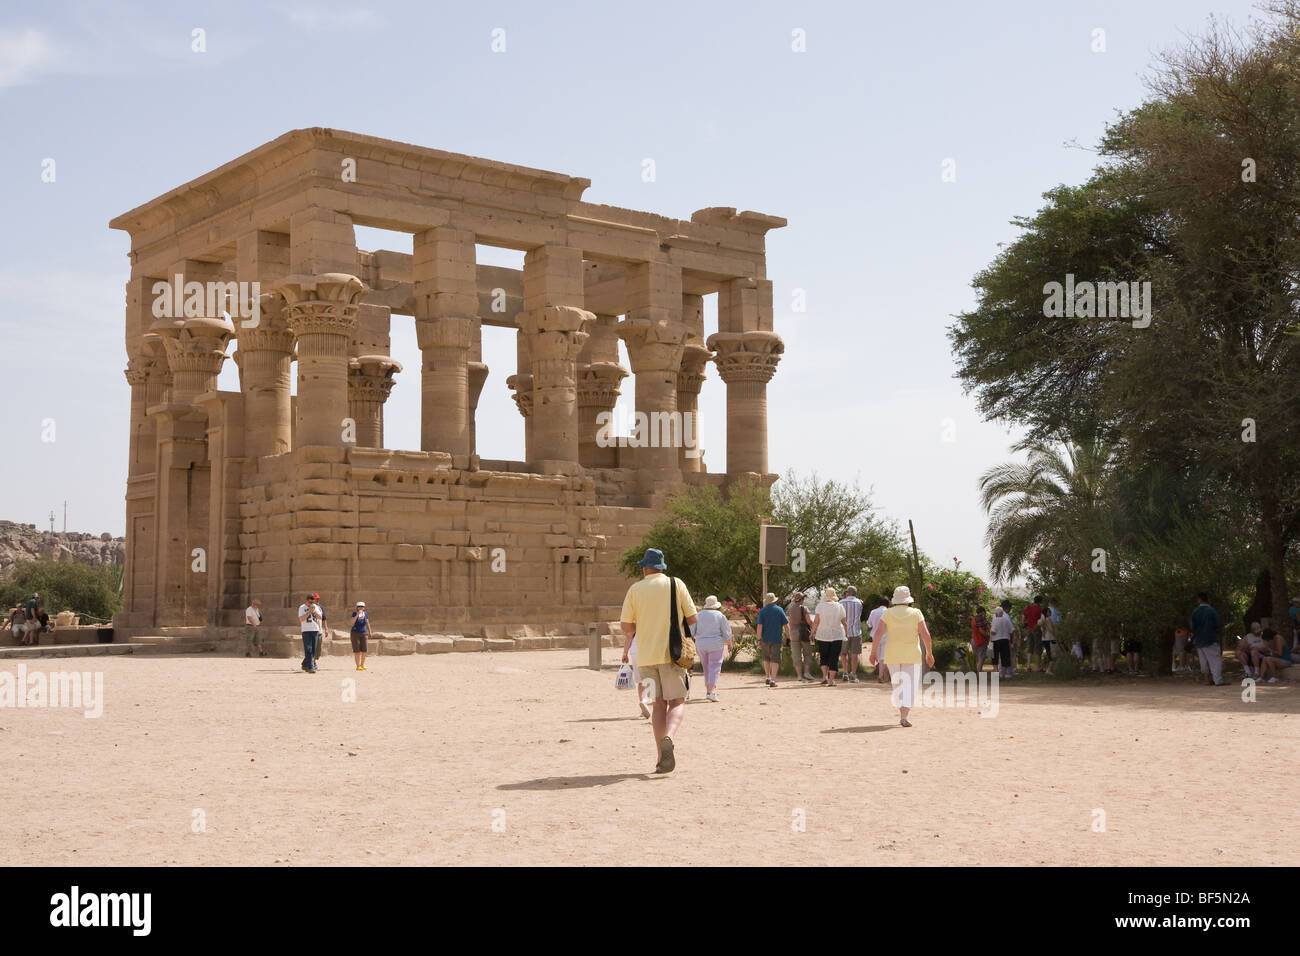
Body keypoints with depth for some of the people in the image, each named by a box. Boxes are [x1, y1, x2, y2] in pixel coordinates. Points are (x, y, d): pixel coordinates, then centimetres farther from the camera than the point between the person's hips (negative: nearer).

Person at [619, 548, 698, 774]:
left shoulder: (635, 590, 5)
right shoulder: (676, 585, 2)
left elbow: (626, 626, 1)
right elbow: (693, 618, 1)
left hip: (646, 656, 2)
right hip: (672, 654, -2)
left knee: (658, 704, 8)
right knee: (677, 702, -1)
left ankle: (661, 757, 1)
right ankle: (668, 738, -29)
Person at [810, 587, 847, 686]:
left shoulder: (820, 605, -7)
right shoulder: (839, 606, -2)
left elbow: (816, 621, -8)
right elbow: (843, 622, 6)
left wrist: (813, 632, 4)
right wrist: (846, 632, 21)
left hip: (823, 635, -1)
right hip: (837, 635, 1)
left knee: (824, 656, 16)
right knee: (834, 658, 5)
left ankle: (824, 676, 3)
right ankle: (831, 680, 0)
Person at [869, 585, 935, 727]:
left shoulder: (887, 613, 2)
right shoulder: (916, 613, -1)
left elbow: (878, 632, -8)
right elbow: (925, 634, -7)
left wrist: (873, 651, -5)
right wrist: (929, 653, 2)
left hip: (892, 655, 2)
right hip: (911, 654, -2)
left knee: (897, 684, 17)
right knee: (909, 685, -4)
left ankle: (902, 715, 20)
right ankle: (904, 717, -18)